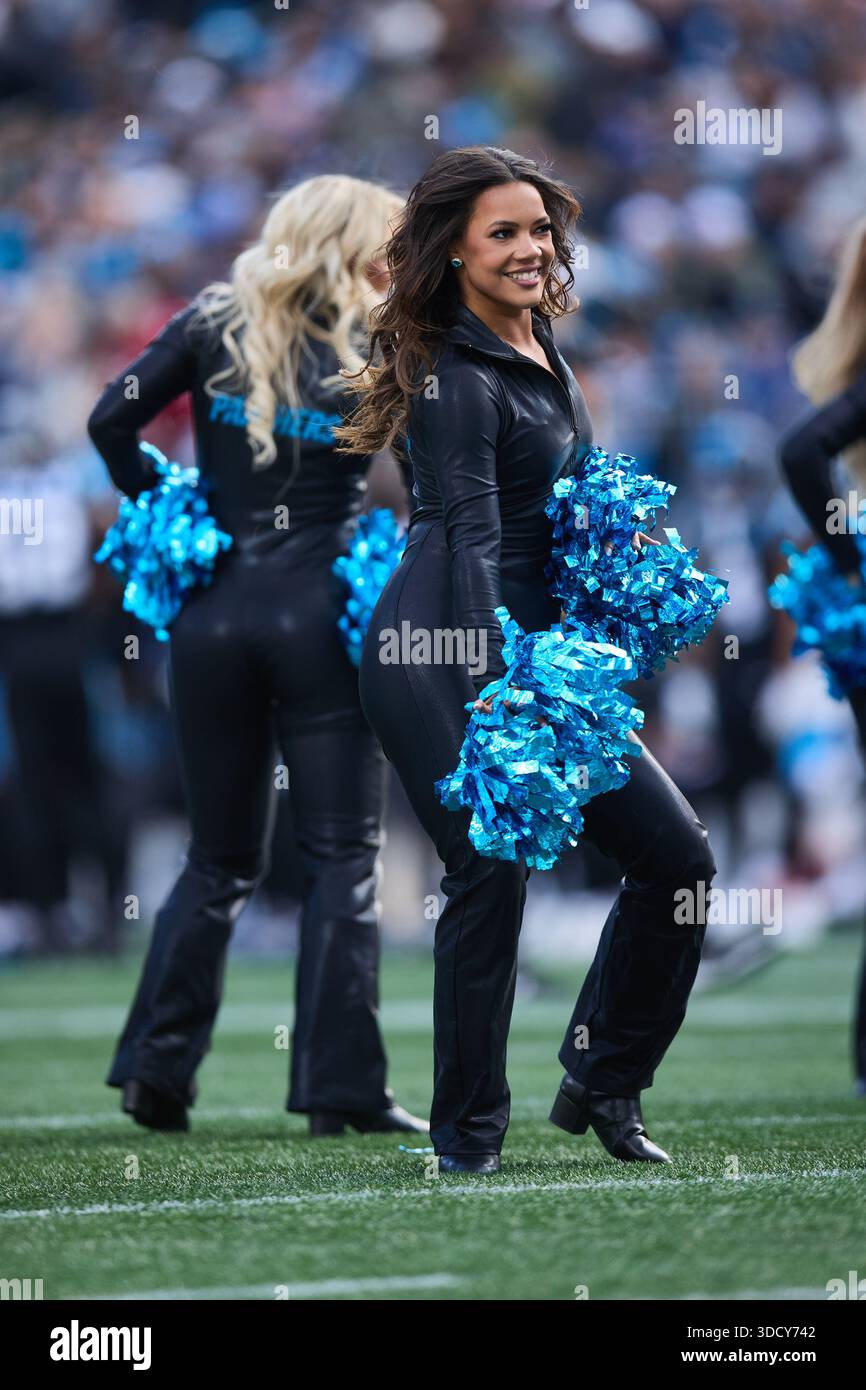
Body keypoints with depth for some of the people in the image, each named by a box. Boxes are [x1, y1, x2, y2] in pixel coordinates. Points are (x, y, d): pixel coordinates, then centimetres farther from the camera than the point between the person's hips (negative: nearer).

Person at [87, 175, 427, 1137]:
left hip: (212, 614, 4)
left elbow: (111, 420, -1)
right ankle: (339, 1086, -2)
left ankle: (156, 1065, 5)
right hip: (319, 616, -4)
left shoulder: (216, 323, 3)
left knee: (218, 859, 14)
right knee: (343, 857, 3)